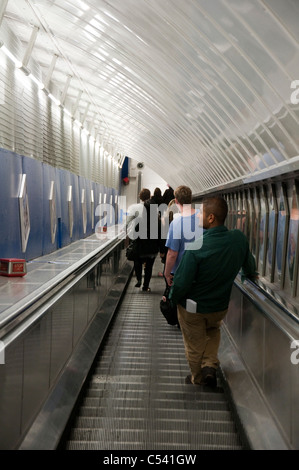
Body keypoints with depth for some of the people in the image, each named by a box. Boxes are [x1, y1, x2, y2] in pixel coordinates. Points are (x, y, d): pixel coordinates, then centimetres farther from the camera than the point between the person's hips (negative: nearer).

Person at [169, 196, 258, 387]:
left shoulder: (196, 247, -32)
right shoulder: (239, 239, -17)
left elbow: (182, 282, -25)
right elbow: (249, 264, 3)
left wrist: (172, 298, -4)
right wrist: (251, 275, 27)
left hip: (193, 308, -4)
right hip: (220, 307, 4)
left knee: (194, 345, 20)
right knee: (213, 331, 35)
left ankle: (197, 378, 40)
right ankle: (210, 365, 21)